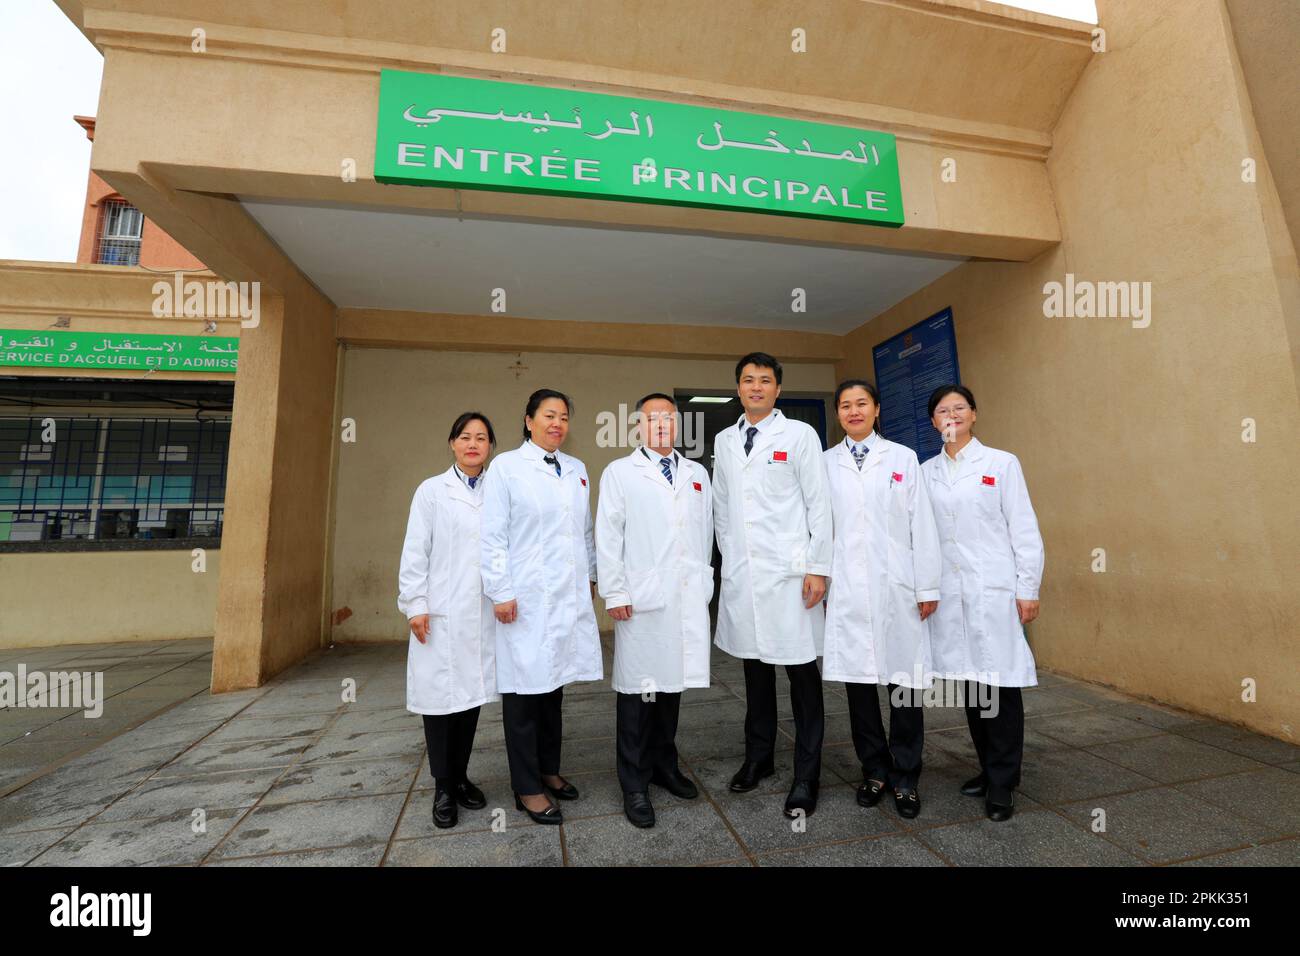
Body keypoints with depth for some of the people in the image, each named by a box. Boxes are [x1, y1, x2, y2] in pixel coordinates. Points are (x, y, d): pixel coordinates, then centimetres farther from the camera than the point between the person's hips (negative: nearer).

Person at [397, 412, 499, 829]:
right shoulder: (432, 490, 2)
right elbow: (415, 552, 0)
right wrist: (415, 604, -5)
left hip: (483, 612, 2)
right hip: (442, 613, -2)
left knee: (472, 693, 11)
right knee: (440, 695, 5)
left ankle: (461, 777, 29)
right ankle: (443, 787, 23)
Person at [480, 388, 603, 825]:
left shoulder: (577, 469, 12)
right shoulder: (506, 466, -2)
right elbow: (493, 535, -6)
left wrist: (591, 575, 15)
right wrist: (500, 592, -9)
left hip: (570, 594, 5)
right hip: (527, 596, -5)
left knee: (554, 683, 14)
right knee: (525, 687, 4)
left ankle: (548, 769, 32)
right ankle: (527, 788, 20)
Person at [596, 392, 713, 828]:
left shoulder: (697, 474, 14)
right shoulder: (620, 472, 2)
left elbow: (706, 534, 14)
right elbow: (608, 536, -3)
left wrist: (704, 585, 11)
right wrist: (613, 593, -7)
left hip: (688, 599, 4)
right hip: (641, 600, -4)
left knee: (672, 682, 14)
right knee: (638, 688, 3)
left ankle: (664, 764, 33)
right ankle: (634, 783, 19)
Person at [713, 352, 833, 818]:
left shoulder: (800, 434, -1)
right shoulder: (724, 441, 12)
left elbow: (819, 504, -4)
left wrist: (818, 568, -8)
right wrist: (729, 559, 11)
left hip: (789, 573, -4)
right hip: (741, 574, 4)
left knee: (802, 674, 4)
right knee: (755, 670, 15)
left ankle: (806, 777, 19)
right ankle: (758, 758, 33)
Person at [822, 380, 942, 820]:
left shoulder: (902, 457, 5)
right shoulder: (826, 463, 6)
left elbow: (922, 525, 2)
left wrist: (928, 586, -1)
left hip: (896, 586, -1)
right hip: (846, 589, 1)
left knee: (904, 681, 4)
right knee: (858, 678, 9)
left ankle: (905, 777, 23)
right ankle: (874, 770, 27)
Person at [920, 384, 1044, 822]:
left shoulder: (1002, 463, 0)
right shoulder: (926, 472, 8)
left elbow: (1024, 530, -2)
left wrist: (1028, 589, -5)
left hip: (995, 590, -3)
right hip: (950, 594, 3)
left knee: (1000, 684, 0)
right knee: (970, 682, 12)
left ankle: (1002, 783, 16)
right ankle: (989, 768, 29)